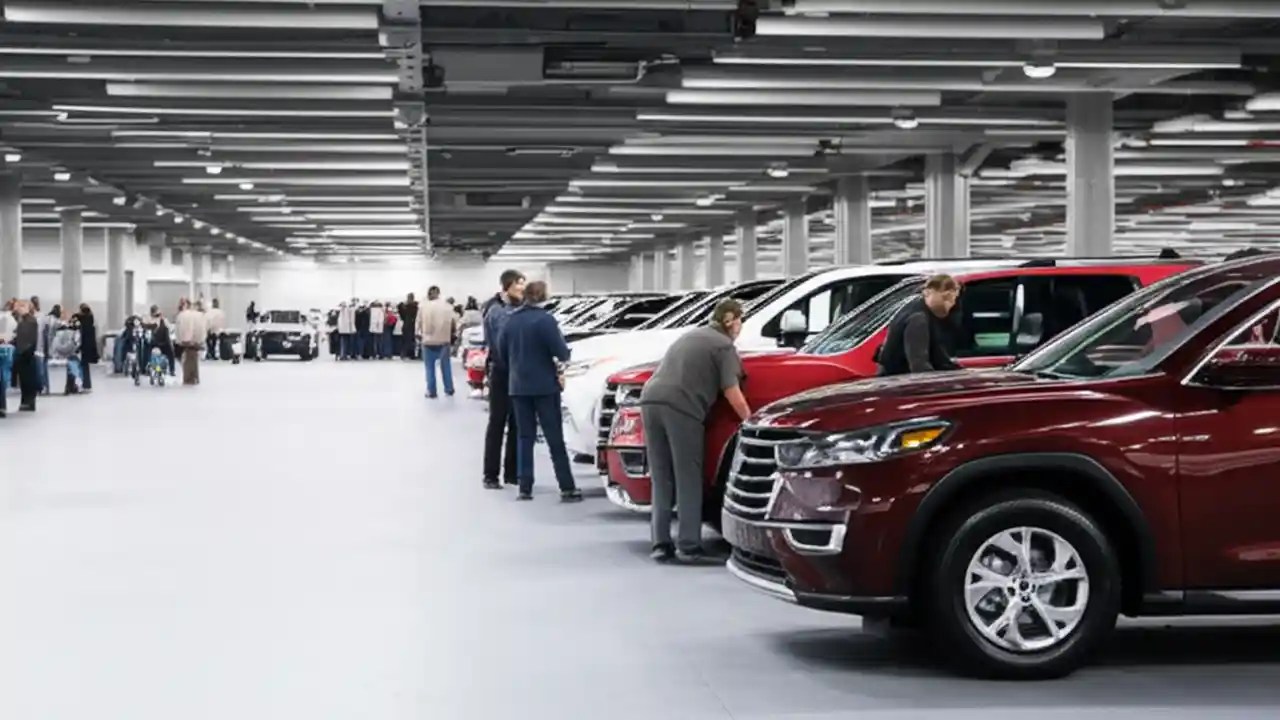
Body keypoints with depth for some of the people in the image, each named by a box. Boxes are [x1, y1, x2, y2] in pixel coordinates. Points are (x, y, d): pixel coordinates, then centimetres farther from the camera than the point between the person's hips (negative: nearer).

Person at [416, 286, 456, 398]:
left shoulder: (424, 307, -6)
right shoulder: (447, 306, -1)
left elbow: (419, 323, -1)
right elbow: (452, 323, -2)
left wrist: (418, 334, 14)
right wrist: (451, 336, 11)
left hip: (428, 340, -2)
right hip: (444, 340, 2)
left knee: (430, 367, 6)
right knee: (445, 365, 14)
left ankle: (431, 391, 6)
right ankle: (449, 389, 18)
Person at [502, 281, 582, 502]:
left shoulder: (512, 320, 6)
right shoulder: (545, 319, -13)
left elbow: (503, 351, 11)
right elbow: (561, 352, -17)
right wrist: (561, 360, 5)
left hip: (518, 387, 5)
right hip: (544, 386, -5)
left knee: (524, 437, 10)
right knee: (555, 438, -3)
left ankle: (525, 487, 5)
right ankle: (567, 488, -4)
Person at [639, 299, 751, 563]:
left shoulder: (692, 335, 28)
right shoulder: (724, 346, 5)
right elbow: (732, 394, -2)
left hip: (651, 400, 7)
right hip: (681, 408, -7)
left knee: (661, 479, 11)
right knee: (687, 480, 1)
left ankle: (661, 544, 9)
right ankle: (688, 546, 0)